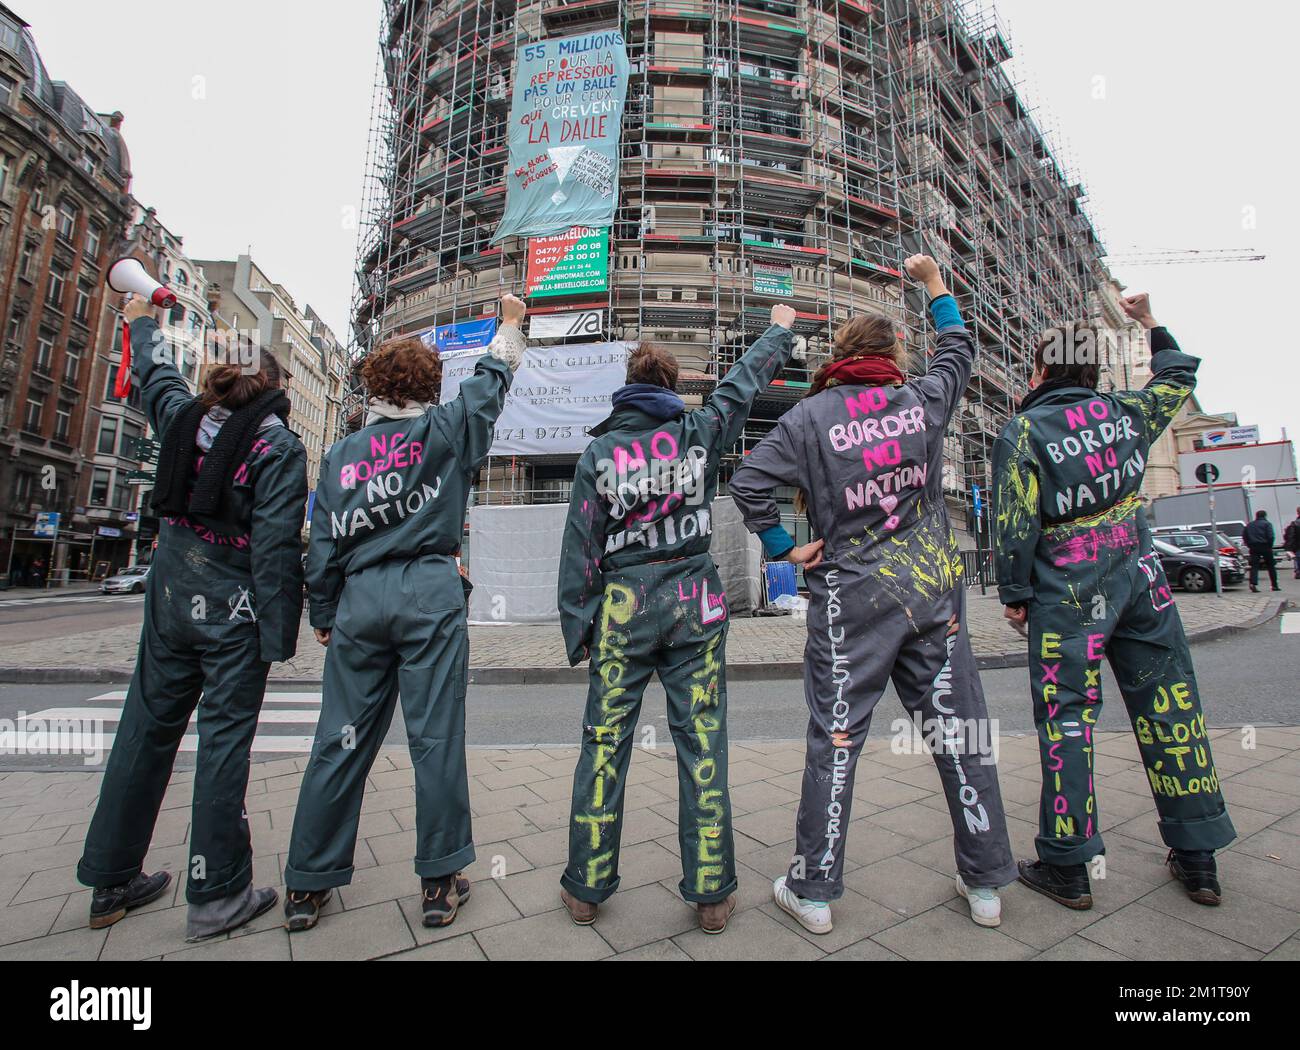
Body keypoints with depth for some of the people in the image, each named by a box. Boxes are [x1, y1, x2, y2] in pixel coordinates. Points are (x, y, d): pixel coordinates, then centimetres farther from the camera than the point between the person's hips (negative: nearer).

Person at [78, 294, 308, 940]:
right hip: (233, 610, -6)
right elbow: (275, 548, -17)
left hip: (170, 597, 6)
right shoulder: (279, 446, -11)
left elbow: (156, 375, 31)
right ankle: (217, 895, 11)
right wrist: (277, 638, -13)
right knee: (225, 739, 1)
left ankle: (112, 881, 31)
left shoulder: (184, 418, 7)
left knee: (147, 730, 16)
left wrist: (142, 321, 52)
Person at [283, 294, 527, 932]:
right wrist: (510, 324, 33)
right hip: (429, 593, -3)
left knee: (341, 740, 11)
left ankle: (308, 885, 23)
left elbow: (323, 545, 10)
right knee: (436, 737, 2)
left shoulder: (342, 454, 10)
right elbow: (491, 380, 17)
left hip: (360, 599, 4)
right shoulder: (444, 430, 2)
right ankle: (441, 882, 13)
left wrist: (322, 615, 20)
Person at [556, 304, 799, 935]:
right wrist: (780, 331, 37)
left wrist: (577, 627, 5)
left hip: (622, 610, 0)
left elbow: (581, 546, -1)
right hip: (696, 608, 1)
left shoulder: (600, 451, 0)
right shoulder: (699, 433, 1)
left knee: (604, 745, 9)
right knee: (702, 745, 7)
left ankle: (586, 888, 22)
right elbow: (744, 382, 19)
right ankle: (711, 894, 19)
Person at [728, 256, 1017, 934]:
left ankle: (813, 890, 18)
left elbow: (749, 482, -11)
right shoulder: (924, 400, 3)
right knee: (957, 730, 13)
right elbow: (958, 349, 24)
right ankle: (985, 883, 30)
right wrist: (934, 282, 37)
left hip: (853, 597, -3)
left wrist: (785, 547, -1)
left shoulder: (811, 416, -5)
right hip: (934, 590, 3)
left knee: (835, 739, 5)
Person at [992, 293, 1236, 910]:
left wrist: (1015, 593, -4)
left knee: (1066, 720, 1)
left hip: (1067, 595, -5)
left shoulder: (1024, 429, -8)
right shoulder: (1126, 412, 7)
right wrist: (1151, 325, 41)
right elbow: (1179, 378, 30)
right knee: (1170, 709, 12)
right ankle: (1198, 858, 25)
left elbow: (1015, 522, -12)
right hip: (1141, 579, 5)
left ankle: (1066, 868, 9)